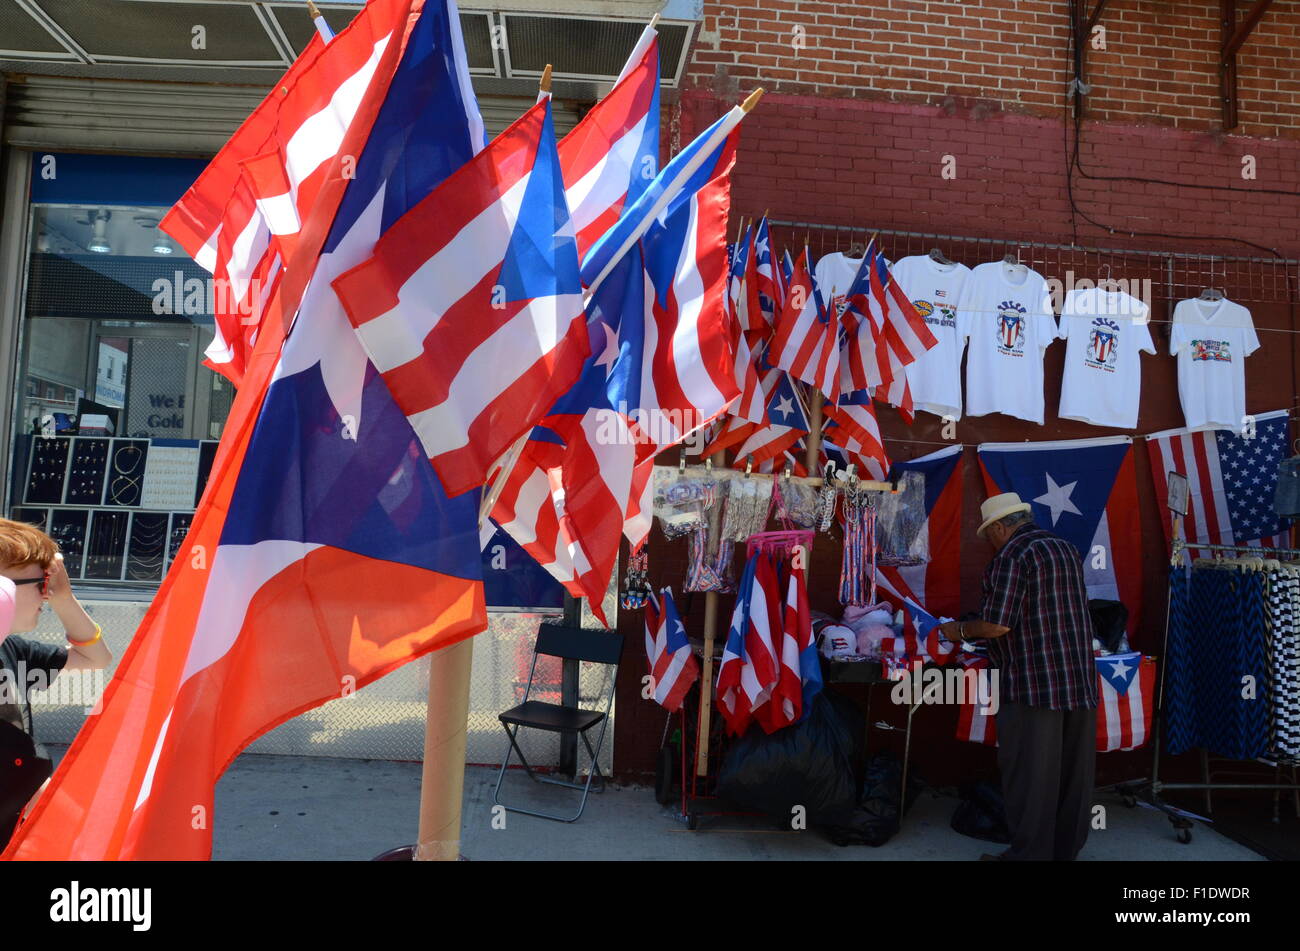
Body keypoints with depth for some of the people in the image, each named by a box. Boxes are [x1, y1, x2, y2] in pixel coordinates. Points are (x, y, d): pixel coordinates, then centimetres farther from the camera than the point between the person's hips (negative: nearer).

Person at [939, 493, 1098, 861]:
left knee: (1029, 776, 2)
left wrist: (961, 630, 0)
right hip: (1080, 683, 8)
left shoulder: (1012, 556, -12)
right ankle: (1066, 849, 27)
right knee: (1073, 775, 15)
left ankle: (1030, 853, 9)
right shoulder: (1067, 549, 14)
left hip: (1033, 686, -8)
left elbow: (998, 625, -17)